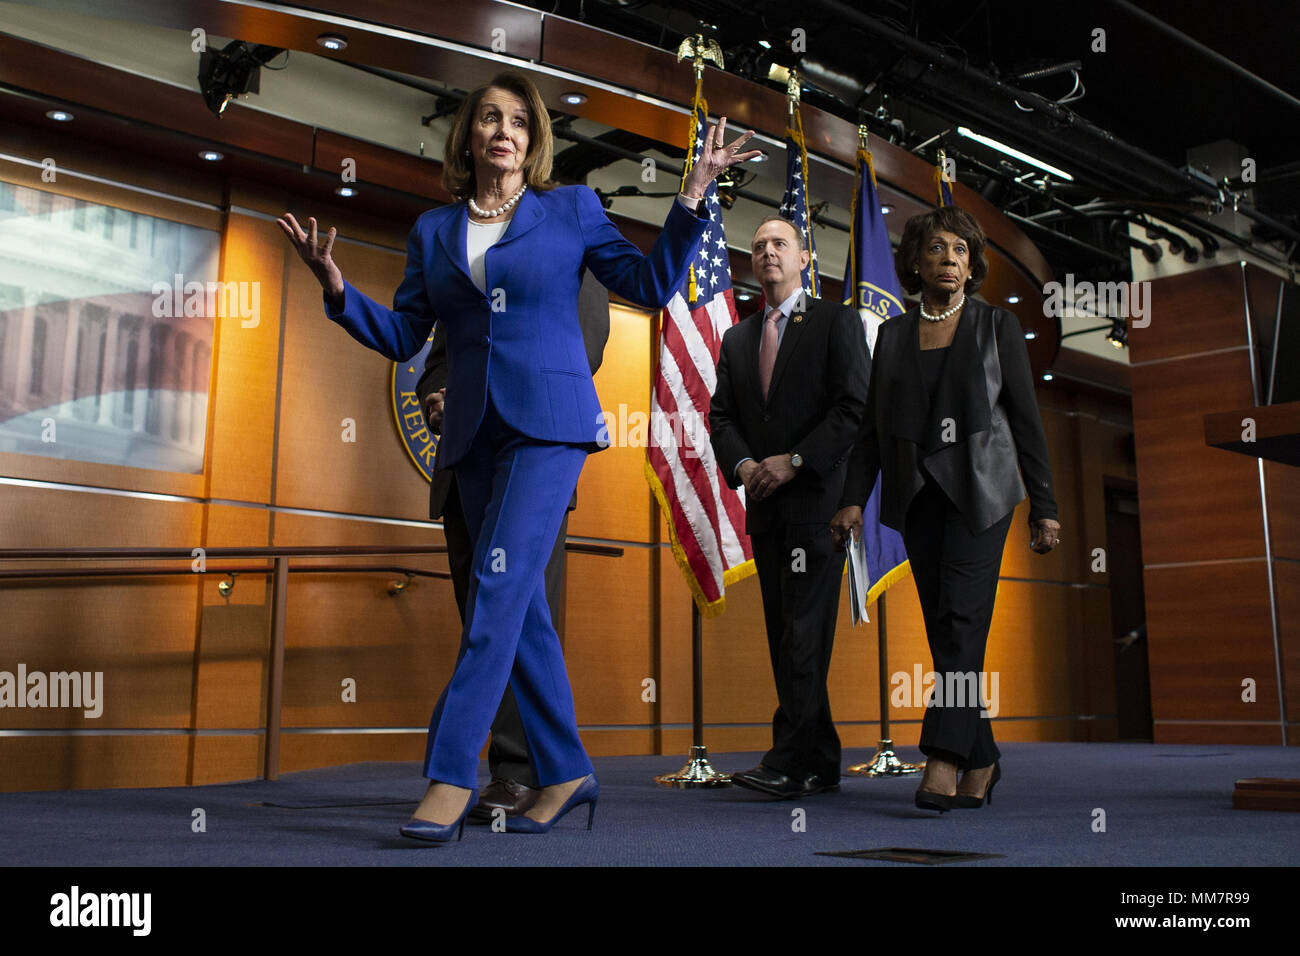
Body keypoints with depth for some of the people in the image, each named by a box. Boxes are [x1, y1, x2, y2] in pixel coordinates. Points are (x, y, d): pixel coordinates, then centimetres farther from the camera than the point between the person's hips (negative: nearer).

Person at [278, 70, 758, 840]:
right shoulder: (433, 231, 15)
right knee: (521, 604, 6)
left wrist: (690, 201, -6)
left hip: (550, 423, -4)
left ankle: (451, 777, -13)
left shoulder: (572, 210, 7)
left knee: (500, 584, -17)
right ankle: (566, 773, 17)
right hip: (476, 432, 5)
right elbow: (402, 336, 11)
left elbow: (652, 285, 3)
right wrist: (336, 288, -3)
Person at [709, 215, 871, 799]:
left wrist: (794, 460, -14)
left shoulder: (836, 322, 3)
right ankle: (821, 764, 12)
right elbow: (721, 415, 14)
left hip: (817, 496, -6)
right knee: (784, 635, 5)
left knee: (806, 630, -13)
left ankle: (788, 763, -14)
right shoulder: (737, 338, 19)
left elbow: (856, 407, -7)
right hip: (765, 505, 6)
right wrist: (742, 465, -6)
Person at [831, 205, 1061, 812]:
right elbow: (873, 424, 9)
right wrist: (853, 499, -1)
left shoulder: (998, 326, 5)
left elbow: (1025, 418, 3)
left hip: (980, 488, -3)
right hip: (917, 494, 3)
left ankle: (943, 761, -17)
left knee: (962, 618, -15)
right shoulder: (893, 334, 11)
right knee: (943, 626, 4)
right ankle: (981, 759, 16)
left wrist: (1043, 505, 0)